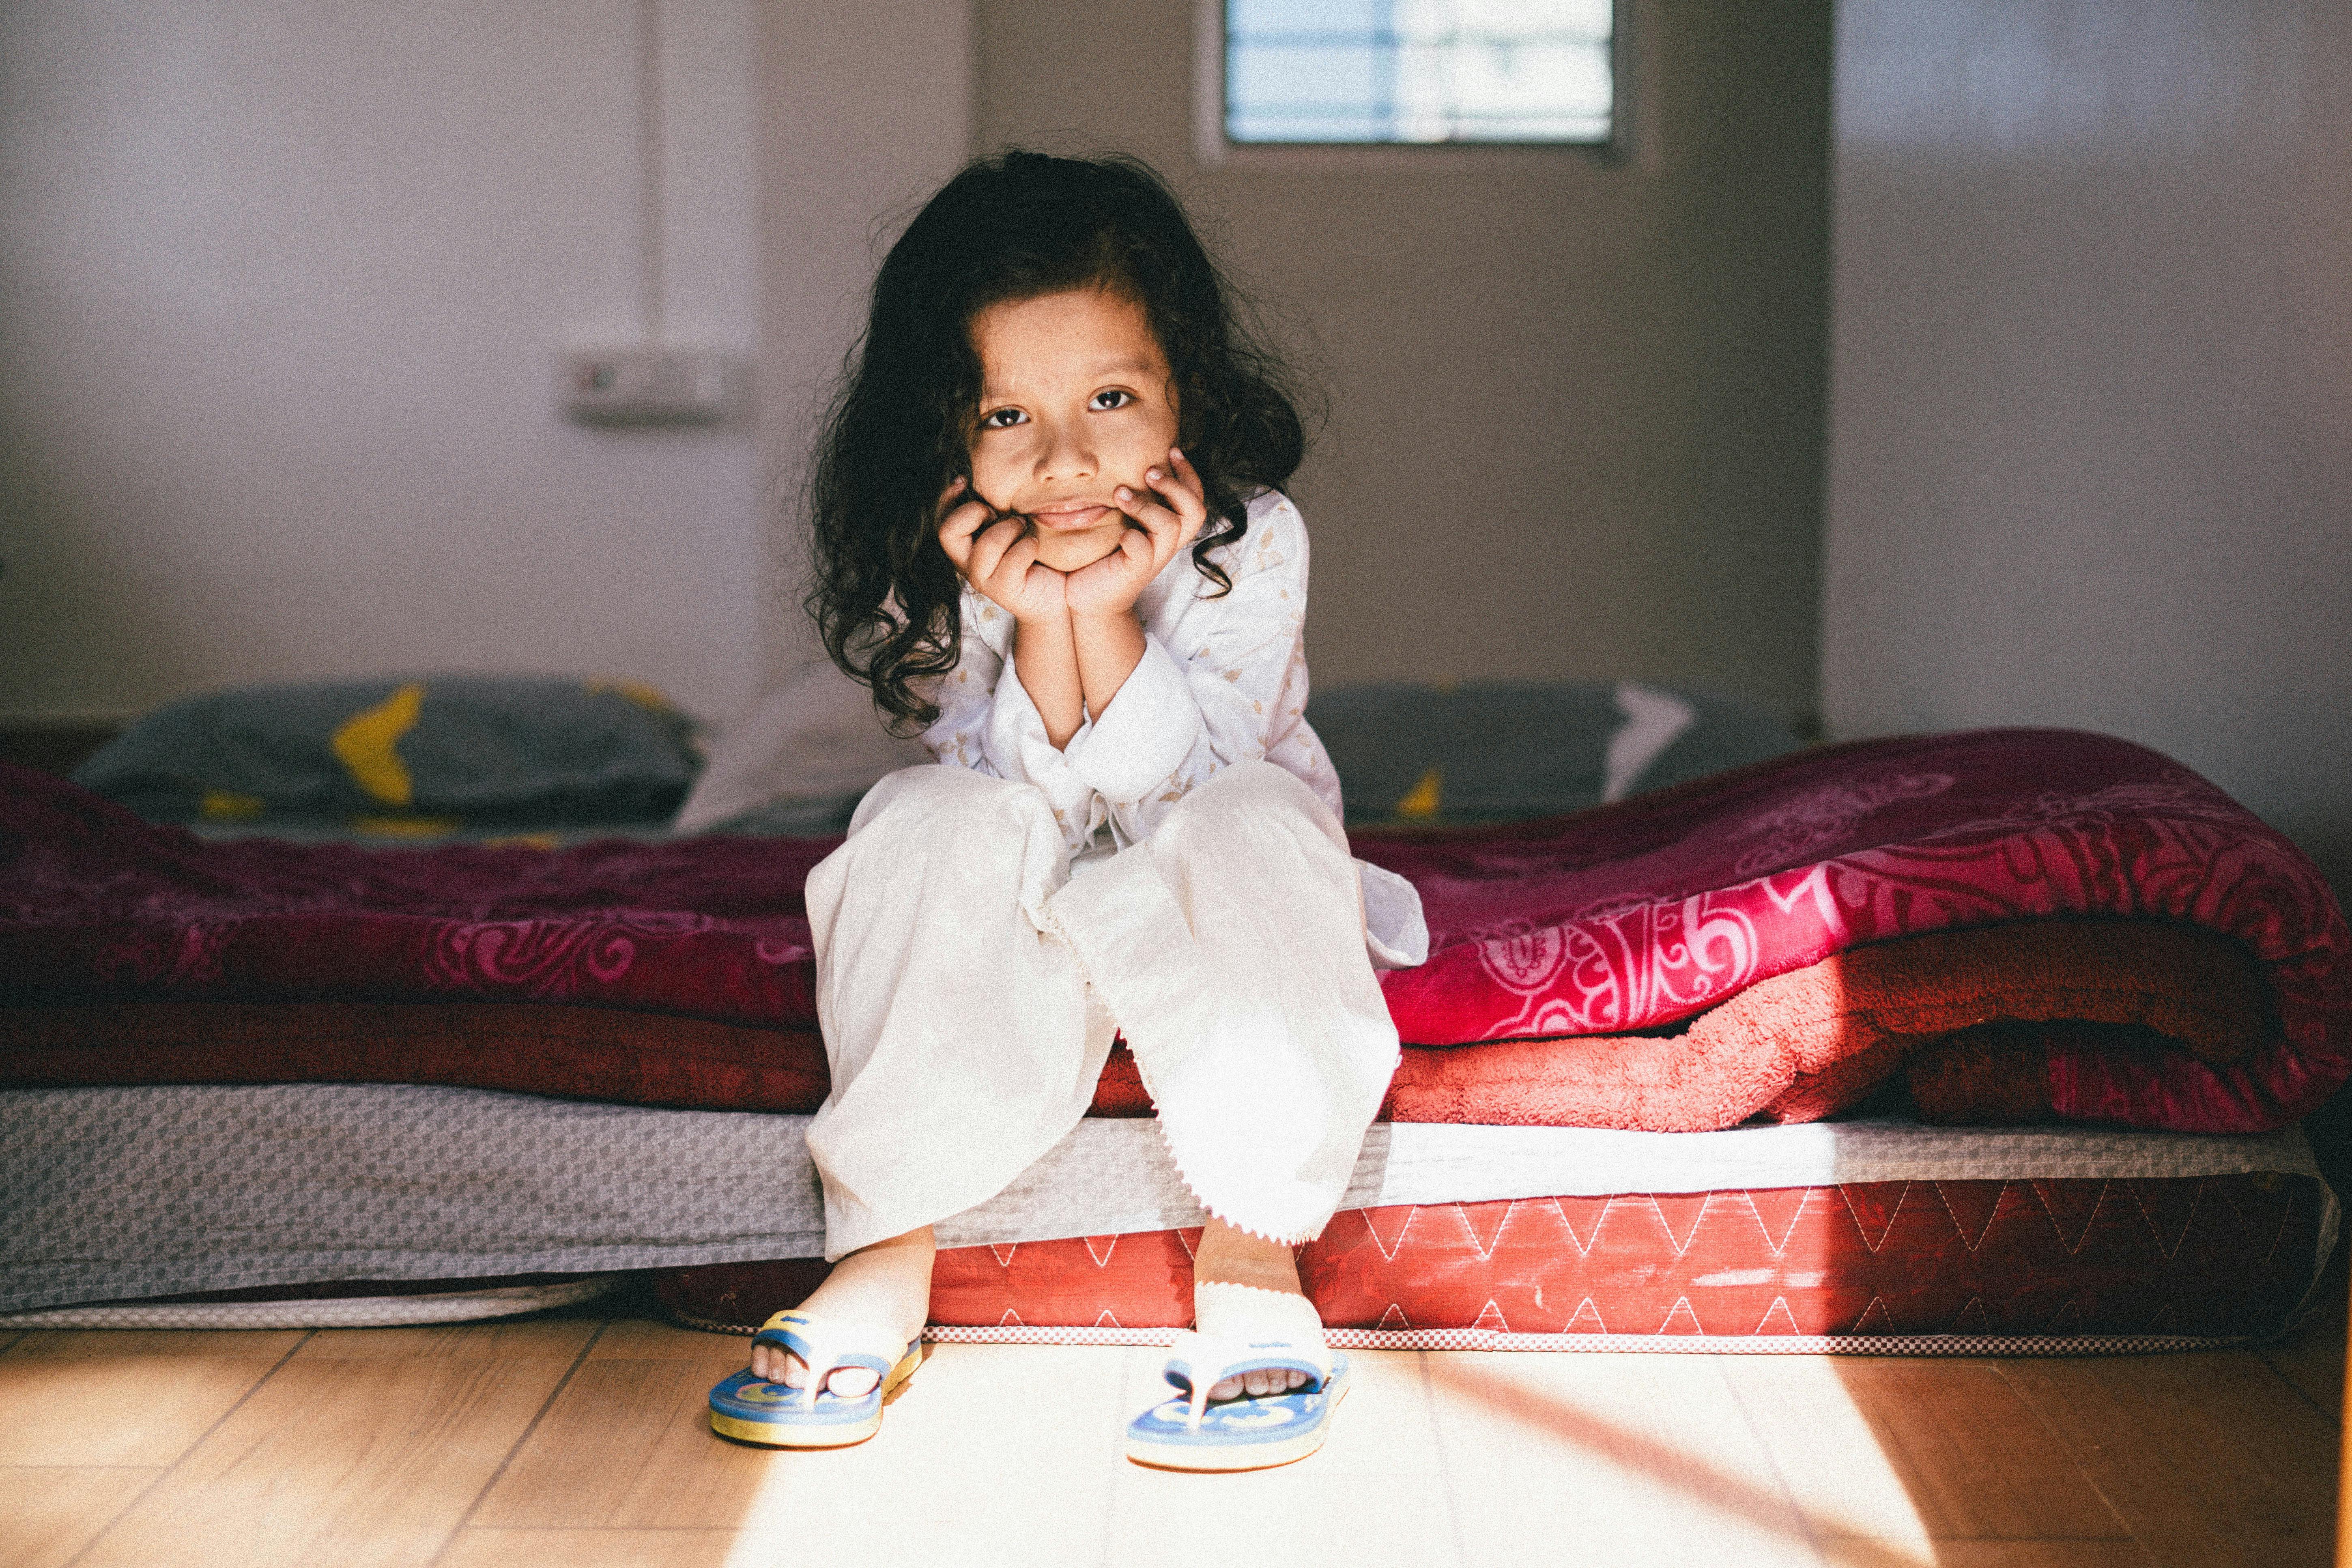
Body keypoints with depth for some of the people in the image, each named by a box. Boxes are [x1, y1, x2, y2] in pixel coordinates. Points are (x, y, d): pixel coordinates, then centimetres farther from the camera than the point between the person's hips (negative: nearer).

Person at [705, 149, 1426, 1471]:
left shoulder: (1250, 542, -19)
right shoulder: (936, 567, -15)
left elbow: (1176, 793, -23)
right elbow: (1033, 800, -19)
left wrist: (1111, 612, -34)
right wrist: (1036, 625, -33)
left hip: (1208, 913, -1)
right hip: (1016, 923, 1)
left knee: (1252, 827, -33)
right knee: (938, 825, -29)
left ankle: (1253, 1253, -25)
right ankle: (889, 1253, -26)